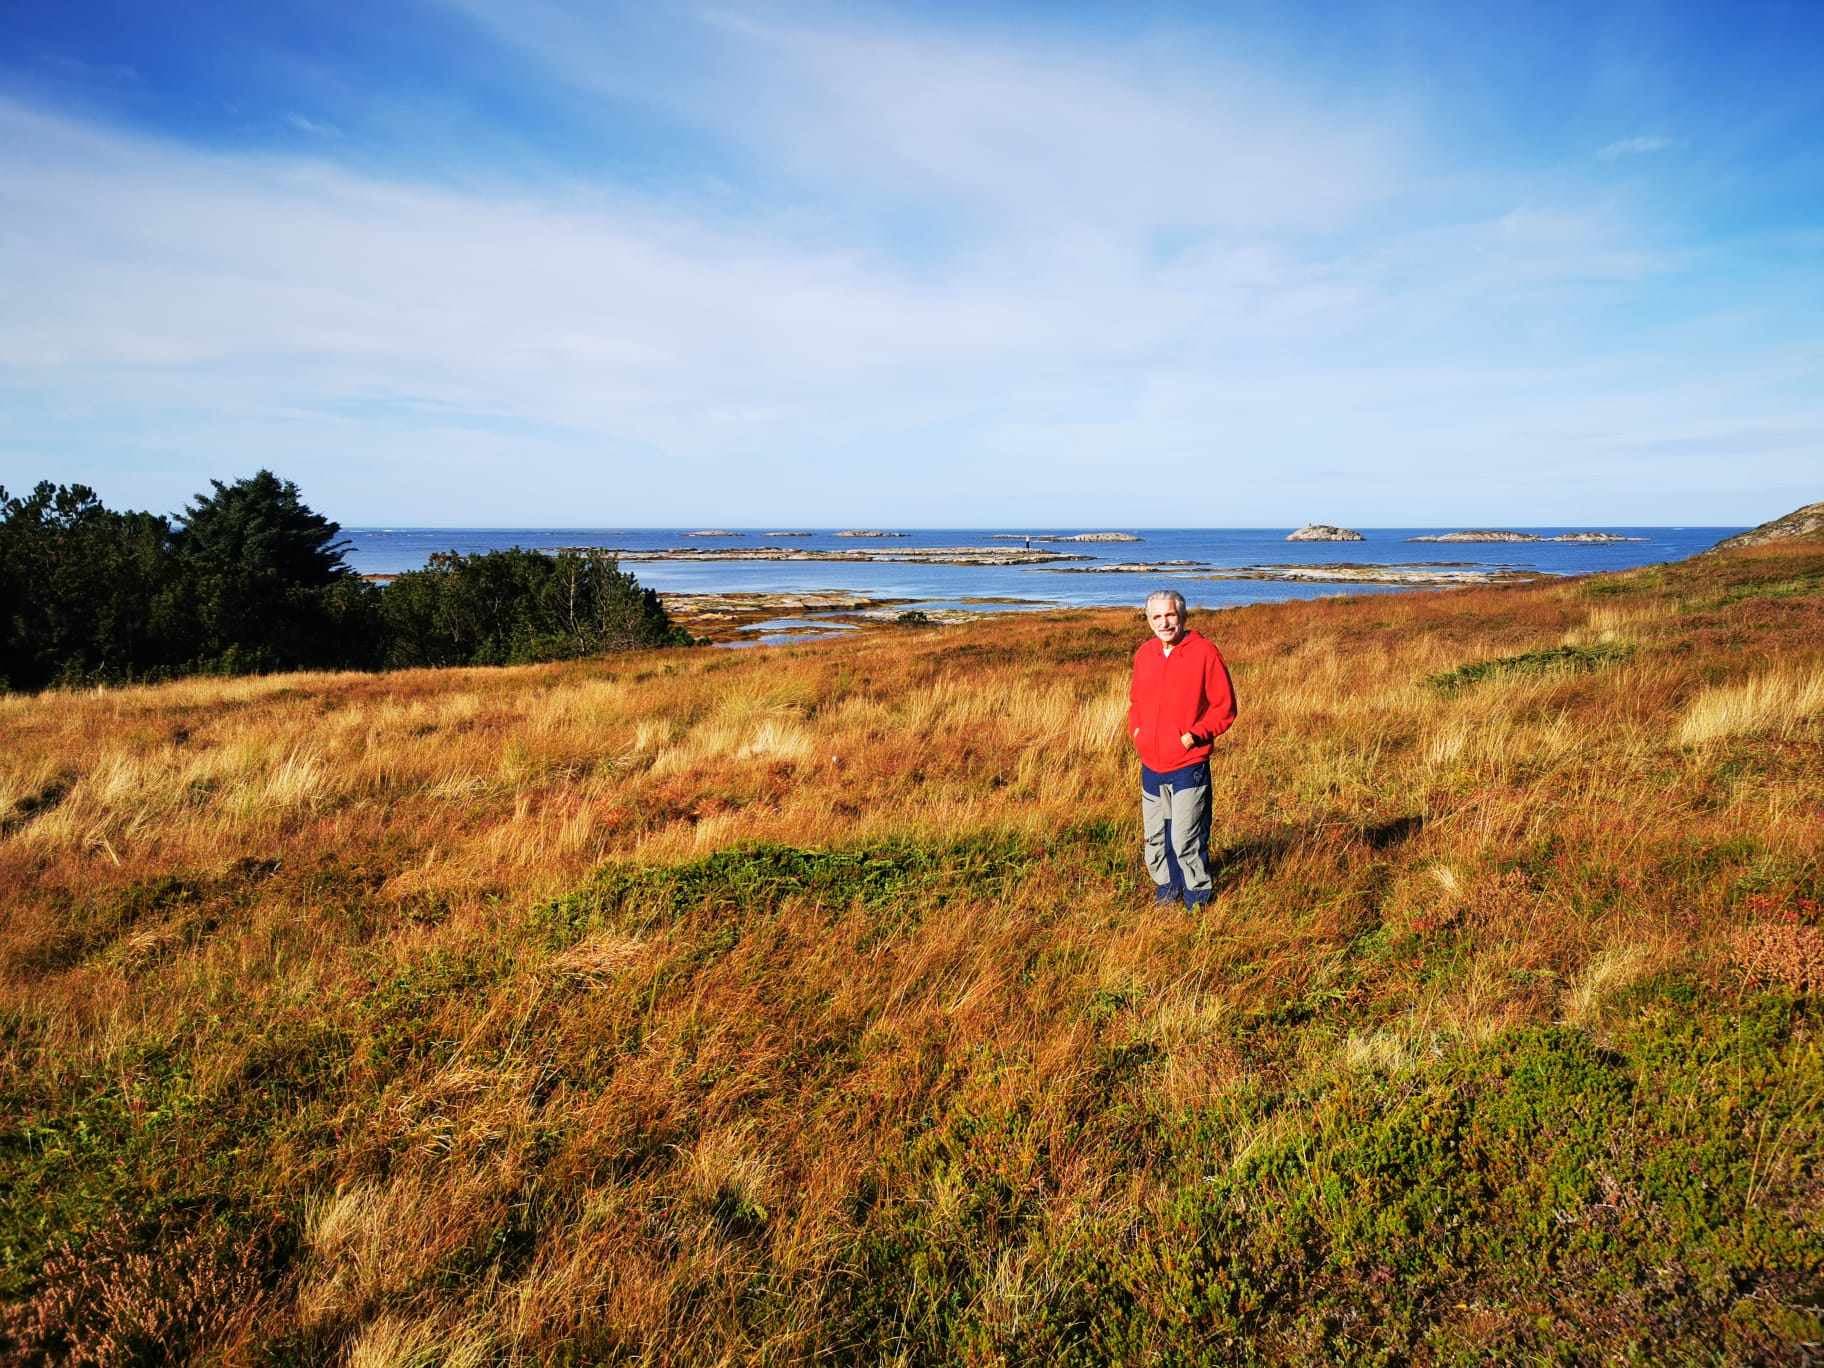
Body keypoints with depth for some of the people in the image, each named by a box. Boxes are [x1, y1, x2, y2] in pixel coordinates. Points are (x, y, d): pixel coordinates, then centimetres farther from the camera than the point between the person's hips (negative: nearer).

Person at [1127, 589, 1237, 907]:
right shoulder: (1144, 653, 5)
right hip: (1151, 766, 6)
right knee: (1155, 838, 15)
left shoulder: (1204, 652, -11)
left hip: (1188, 766, -6)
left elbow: (1225, 707, -6)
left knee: (1185, 840, -5)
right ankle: (1166, 892, 34)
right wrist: (1135, 729, 3)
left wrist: (1195, 734, -17)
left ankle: (1197, 901, 14)